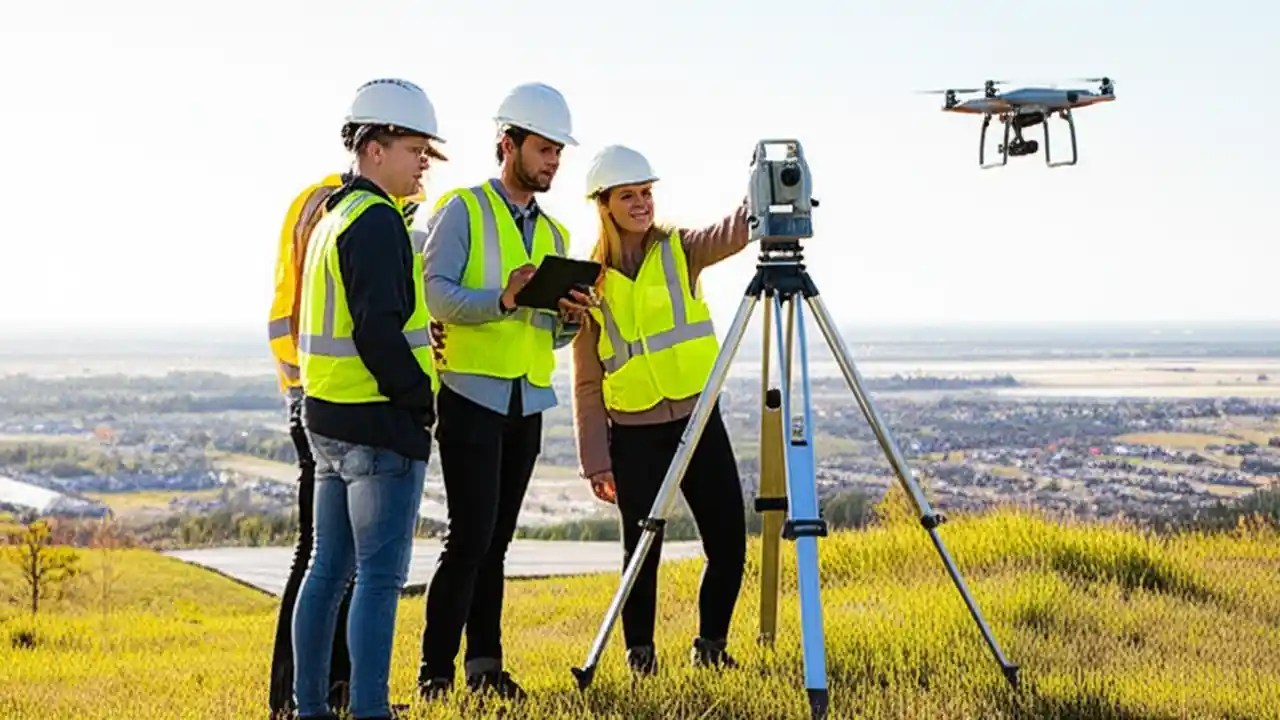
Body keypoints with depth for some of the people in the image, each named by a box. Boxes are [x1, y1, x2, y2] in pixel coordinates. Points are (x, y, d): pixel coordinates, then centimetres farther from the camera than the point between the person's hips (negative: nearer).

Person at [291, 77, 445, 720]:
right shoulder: (377, 221, -14)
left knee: (329, 569, 13)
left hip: (327, 420, 10)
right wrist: (420, 397, -12)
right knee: (380, 577, -8)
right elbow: (378, 331, -22)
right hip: (379, 424, -10)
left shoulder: (333, 216, 17)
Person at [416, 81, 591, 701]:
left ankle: (484, 665, 12)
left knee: (496, 539, 8)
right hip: (471, 395, -6)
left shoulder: (554, 234, 18)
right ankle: (435, 670, -5)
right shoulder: (462, 210, -2)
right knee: (471, 536, -10)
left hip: (528, 402, 6)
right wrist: (501, 300, -27)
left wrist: (569, 319, -4)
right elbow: (434, 294, -14)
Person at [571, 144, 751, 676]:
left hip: (699, 418, 2)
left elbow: (732, 234, -19)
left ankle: (711, 644, 18)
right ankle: (639, 655, 18)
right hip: (634, 432, -1)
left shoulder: (681, 251, 4)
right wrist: (595, 460, -2)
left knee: (728, 539, 0)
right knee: (642, 548, 2)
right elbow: (587, 382, 2)